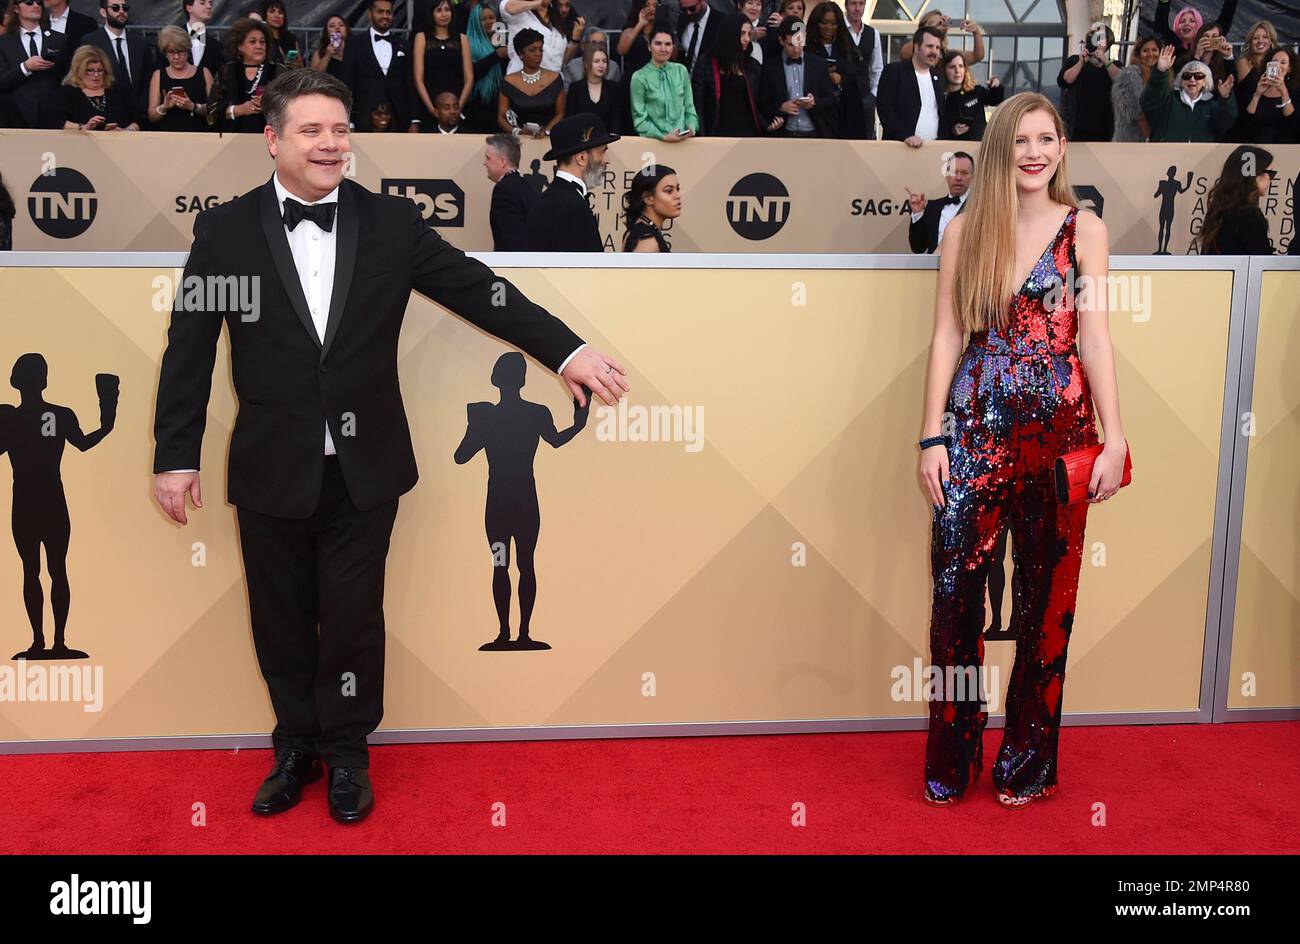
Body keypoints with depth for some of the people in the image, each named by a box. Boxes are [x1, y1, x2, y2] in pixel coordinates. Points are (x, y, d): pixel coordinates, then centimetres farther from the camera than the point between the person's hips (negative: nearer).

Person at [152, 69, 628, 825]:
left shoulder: (392, 222, 0)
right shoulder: (225, 230, -1)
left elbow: (479, 289, -2)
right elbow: (190, 347, 0)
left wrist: (566, 350, -11)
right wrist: (176, 455, -1)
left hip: (364, 469, 0)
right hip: (271, 469, 0)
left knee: (353, 617, 10)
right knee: (282, 620, 13)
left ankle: (348, 753, 30)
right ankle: (298, 746, 35)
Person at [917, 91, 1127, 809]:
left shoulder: (1084, 228, 5)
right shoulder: (964, 231, 8)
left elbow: (1094, 338, -1)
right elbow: (947, 336, 5)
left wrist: (1113, 438, -8)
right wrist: (932, 438, -1)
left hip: (1059, 426, 0)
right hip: (977, 426, 1)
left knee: (1047, 595, 6)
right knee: (955, 589, -2)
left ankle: (1026, 762, 21)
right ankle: (951, 761, 15)